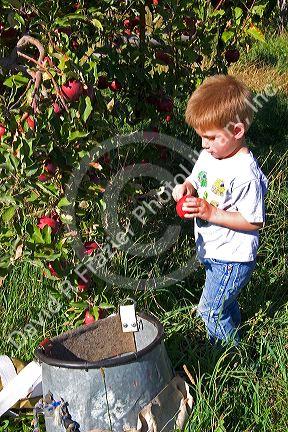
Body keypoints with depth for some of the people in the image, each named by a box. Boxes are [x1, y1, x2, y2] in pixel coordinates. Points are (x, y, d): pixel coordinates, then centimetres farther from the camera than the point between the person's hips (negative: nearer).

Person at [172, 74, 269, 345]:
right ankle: (233, 340, 46)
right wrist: (186, 188, -10)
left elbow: (254, 221, -24)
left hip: (232, 257, -8)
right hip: (213, 252, 8)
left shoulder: (245, 172, -28)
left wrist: (211, 213, -28)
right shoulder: (209, 154, -2)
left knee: (211, 309, 3)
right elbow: (197, 181, 15)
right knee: (225, 303, 25)